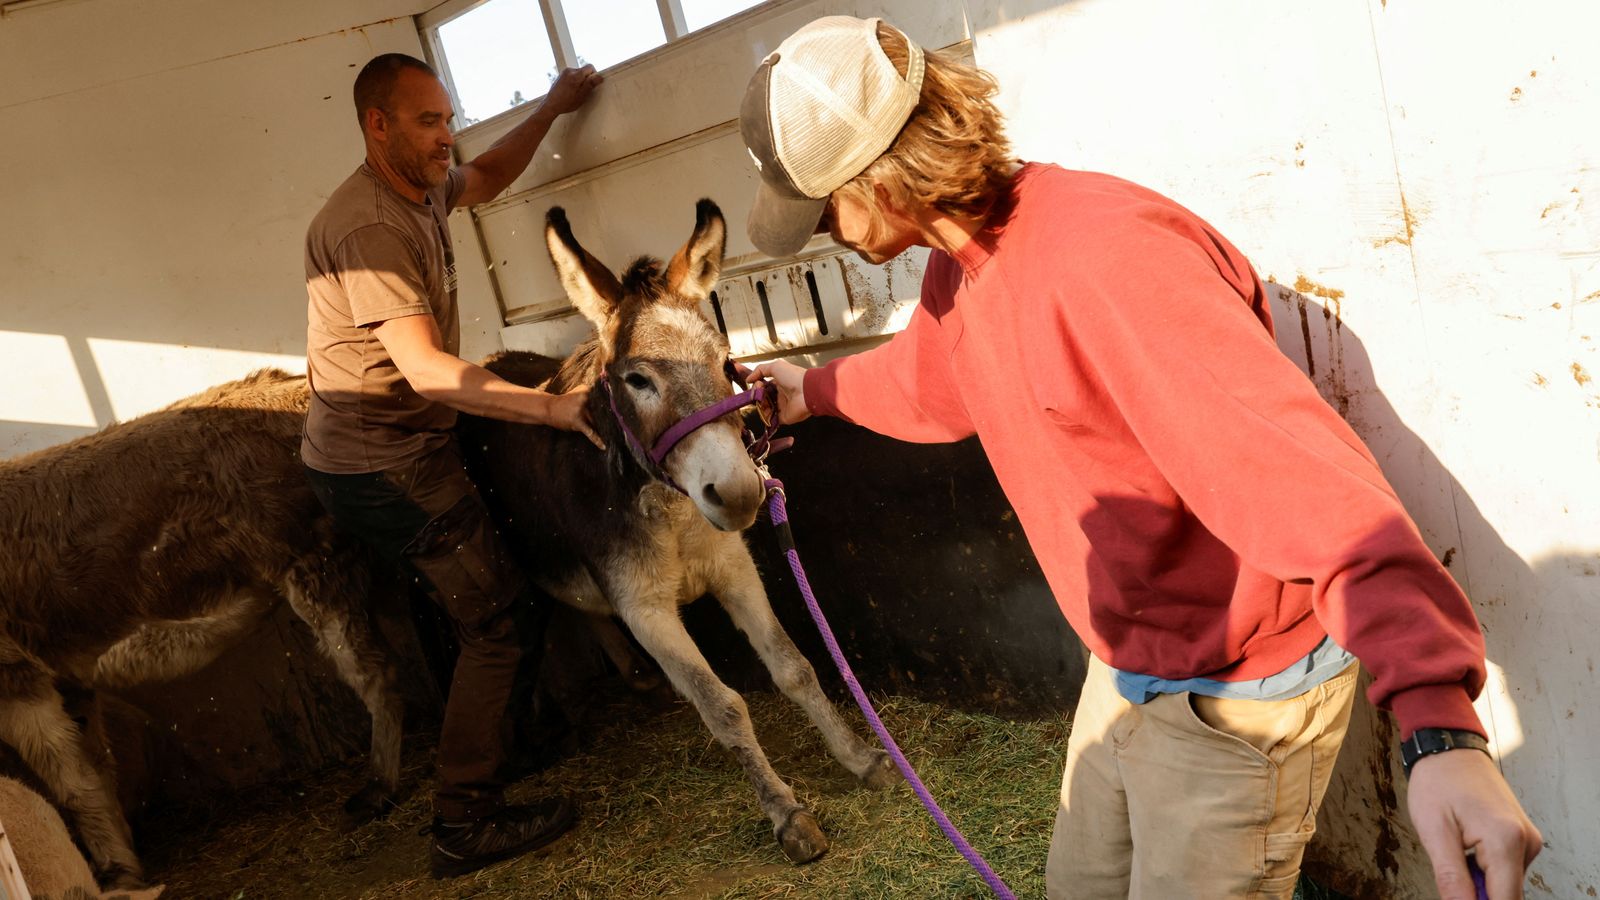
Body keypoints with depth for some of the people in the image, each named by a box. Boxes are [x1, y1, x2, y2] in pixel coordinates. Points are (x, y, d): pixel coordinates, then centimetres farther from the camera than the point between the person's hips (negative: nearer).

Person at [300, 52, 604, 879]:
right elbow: (427, 369, -32)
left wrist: (551, 108, 24)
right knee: (499, 623, -8)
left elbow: (488, 178, 30)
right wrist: (555, 408, -37)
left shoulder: (422, 190, 7)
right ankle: (466, 825, 2)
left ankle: (499, 739, 38)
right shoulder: (369, 227, -24)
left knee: (507, 609, 19)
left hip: (406, 451, 10)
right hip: (381, 466, -10)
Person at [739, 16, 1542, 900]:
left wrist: (1440, 729, -46)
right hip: (1126, 668, 9)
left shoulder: (1108, 256, -31)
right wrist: (817, 388, 39)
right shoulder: (962, 260, -1)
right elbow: (929, 380, 24)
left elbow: (1303, 477, -39)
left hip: (1236, 701, -9)